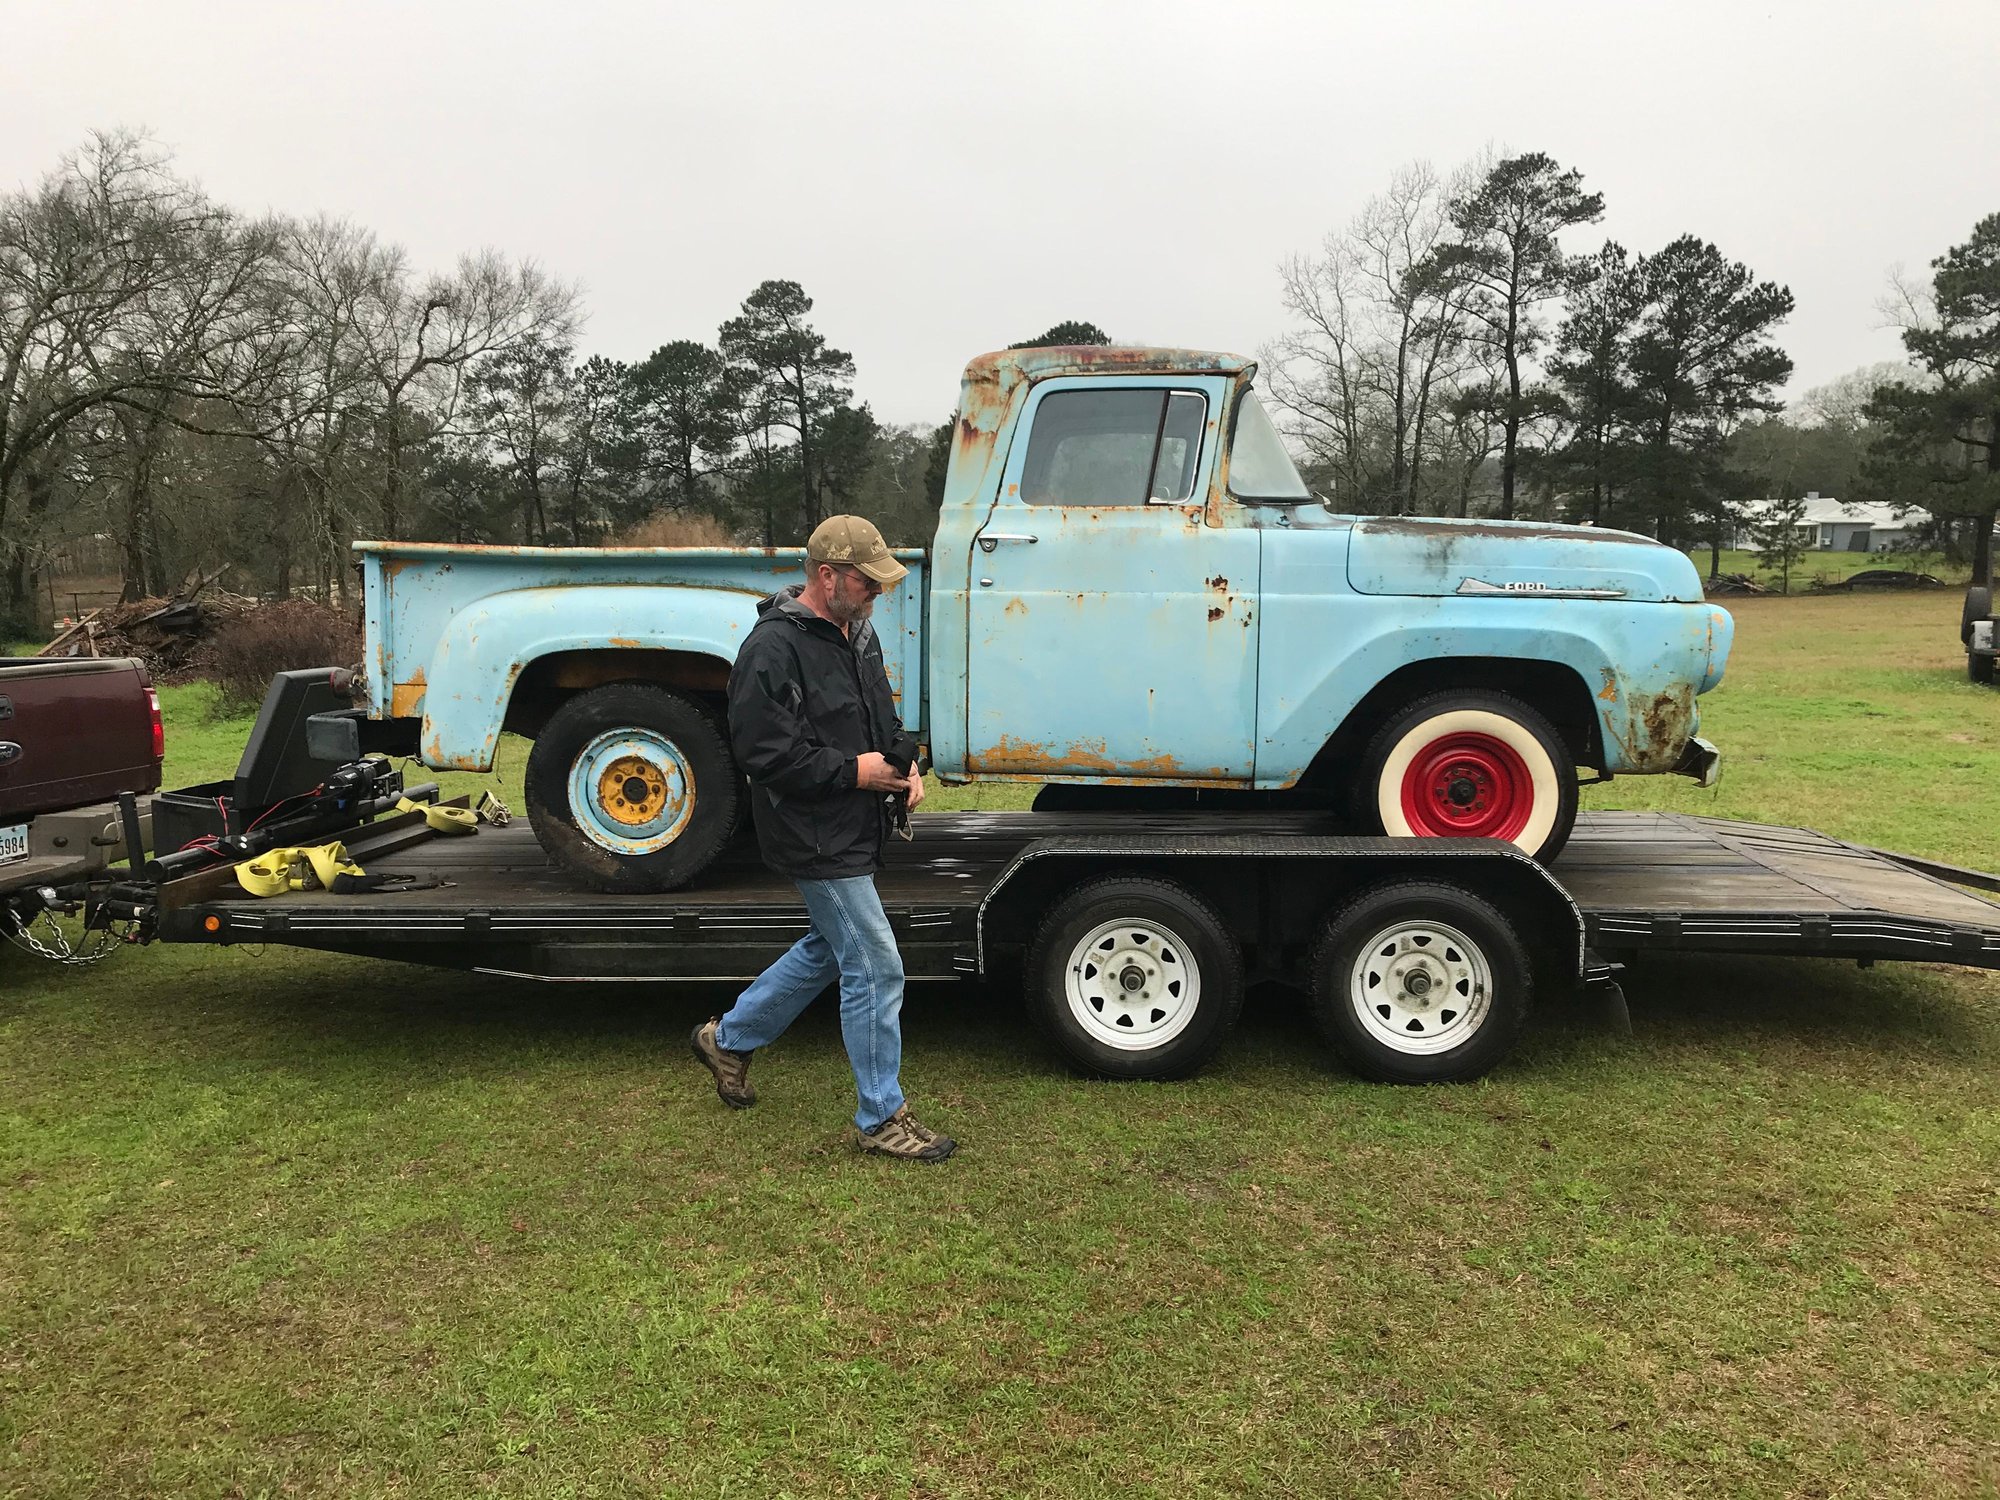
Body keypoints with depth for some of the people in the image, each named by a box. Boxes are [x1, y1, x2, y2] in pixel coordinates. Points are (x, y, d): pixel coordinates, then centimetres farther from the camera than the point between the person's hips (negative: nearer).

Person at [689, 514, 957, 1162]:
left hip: (856, 833, 10)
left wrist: (905, 763, 3)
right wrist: (856, 770, -21)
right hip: (818, 840, -10)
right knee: (876, 970, -4)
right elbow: (764, 754, -23)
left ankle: (729, 1038, 42)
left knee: (828, 950, 23)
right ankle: (881, 1117, 13)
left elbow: (881, 713, 22)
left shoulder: (857, 630, 9)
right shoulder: (773, 648, -20)